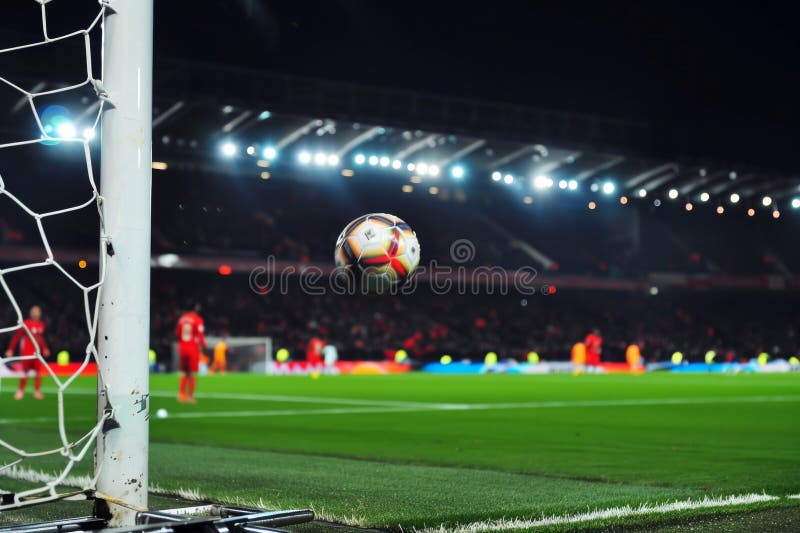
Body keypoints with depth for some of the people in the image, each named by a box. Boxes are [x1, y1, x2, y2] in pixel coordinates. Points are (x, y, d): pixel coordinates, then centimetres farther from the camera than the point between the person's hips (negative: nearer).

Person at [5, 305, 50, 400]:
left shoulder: (41, 325, 7)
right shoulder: (26, 324, -10)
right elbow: (16, 337, -9)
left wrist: (45, 348, 15)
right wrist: (11, 349, -12)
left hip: (37, 353, 4)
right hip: (26, 352, -4)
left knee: (38, 372, 0)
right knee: (25, 373, 0)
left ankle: (37, 392, 7)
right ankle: (20, 391, 13)